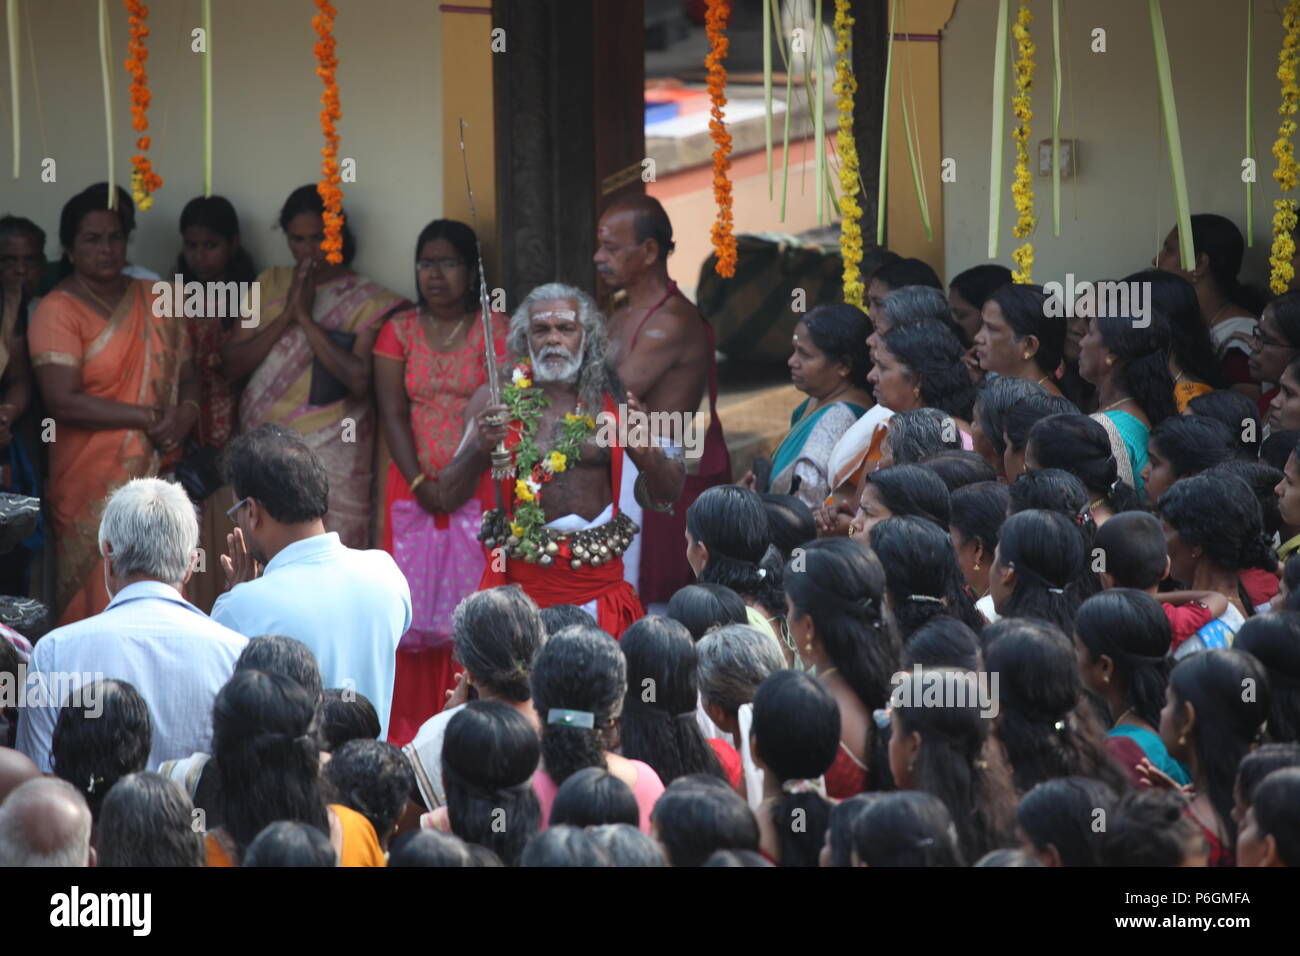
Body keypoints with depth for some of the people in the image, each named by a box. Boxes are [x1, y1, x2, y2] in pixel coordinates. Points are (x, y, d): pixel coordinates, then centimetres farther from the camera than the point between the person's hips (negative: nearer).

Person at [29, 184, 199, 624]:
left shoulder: (154, 300, 12)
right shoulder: (59, 311, -5)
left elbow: (187, 374, 13)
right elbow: (63, 402, -14)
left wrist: (185, 414, -9)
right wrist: (148, 417, -13)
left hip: (158, 475, 5)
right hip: (92, 484, -5)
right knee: (99, 597, -4)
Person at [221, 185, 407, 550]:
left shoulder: (366, 300, 0)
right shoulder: (271, 284, 14)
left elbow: (360, 379, -14)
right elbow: (233, 364, 6)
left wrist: (306, 318, -11)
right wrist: (286, 317, -6)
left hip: (329, 452, -4)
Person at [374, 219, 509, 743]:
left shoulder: (495, 330, 3)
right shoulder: (400, 331, 10)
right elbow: (392, 413, 4)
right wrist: (420, 483, -8)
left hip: (477, 488, -2)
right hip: (413, 488, 2)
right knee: (415, 607, -2)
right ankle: (413, 733, 2)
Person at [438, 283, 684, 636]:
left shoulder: (609, 400, 7)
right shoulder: (496, 400, 2)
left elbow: (668, 494, 8)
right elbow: (448, 498, -4)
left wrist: (647, 454, -13)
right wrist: (480, 448, -23)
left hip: (599, 582, 2)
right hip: (522, 581, -2)